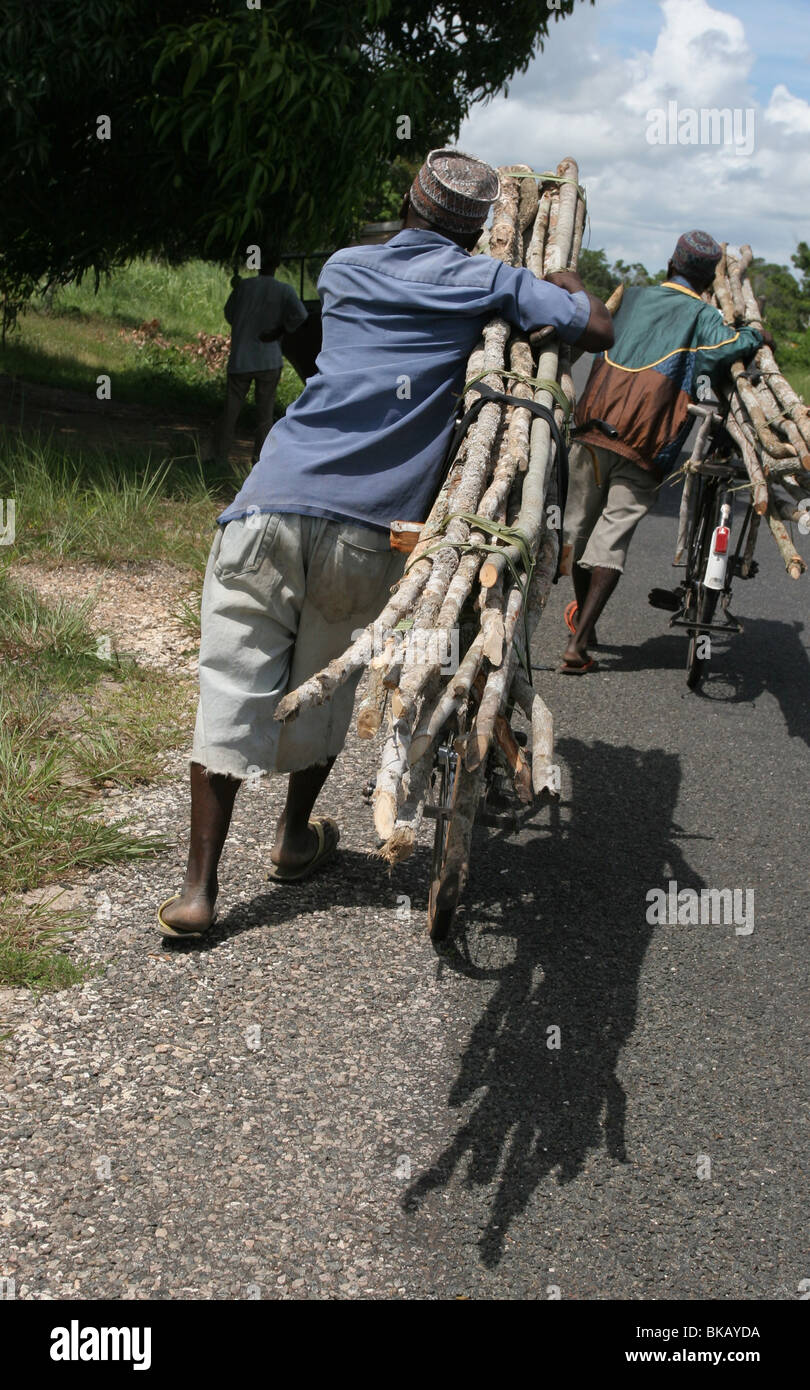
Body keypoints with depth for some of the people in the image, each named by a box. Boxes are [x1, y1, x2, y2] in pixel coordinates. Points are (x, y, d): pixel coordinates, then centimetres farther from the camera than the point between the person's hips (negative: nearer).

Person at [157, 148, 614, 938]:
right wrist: (571, 286, 26)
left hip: (272, 504, 2)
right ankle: (295, 838, 37)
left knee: (233, 685, 4)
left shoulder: (345, 270, 20)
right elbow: (597, 330, 4)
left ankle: (197, 887, 2)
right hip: (366, 528, -2)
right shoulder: (484, 282, 8)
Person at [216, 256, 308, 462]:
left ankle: (221, 456, 11)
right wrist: (279, 331, -9)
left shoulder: (243, 286, -1)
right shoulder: (284, 290, -4)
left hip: (240, 360, 1)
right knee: (265, 415, 7)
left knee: (230, 411, 9)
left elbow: (230, 315, 12)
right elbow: (300, 314, -20)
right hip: (269, 362, -1)